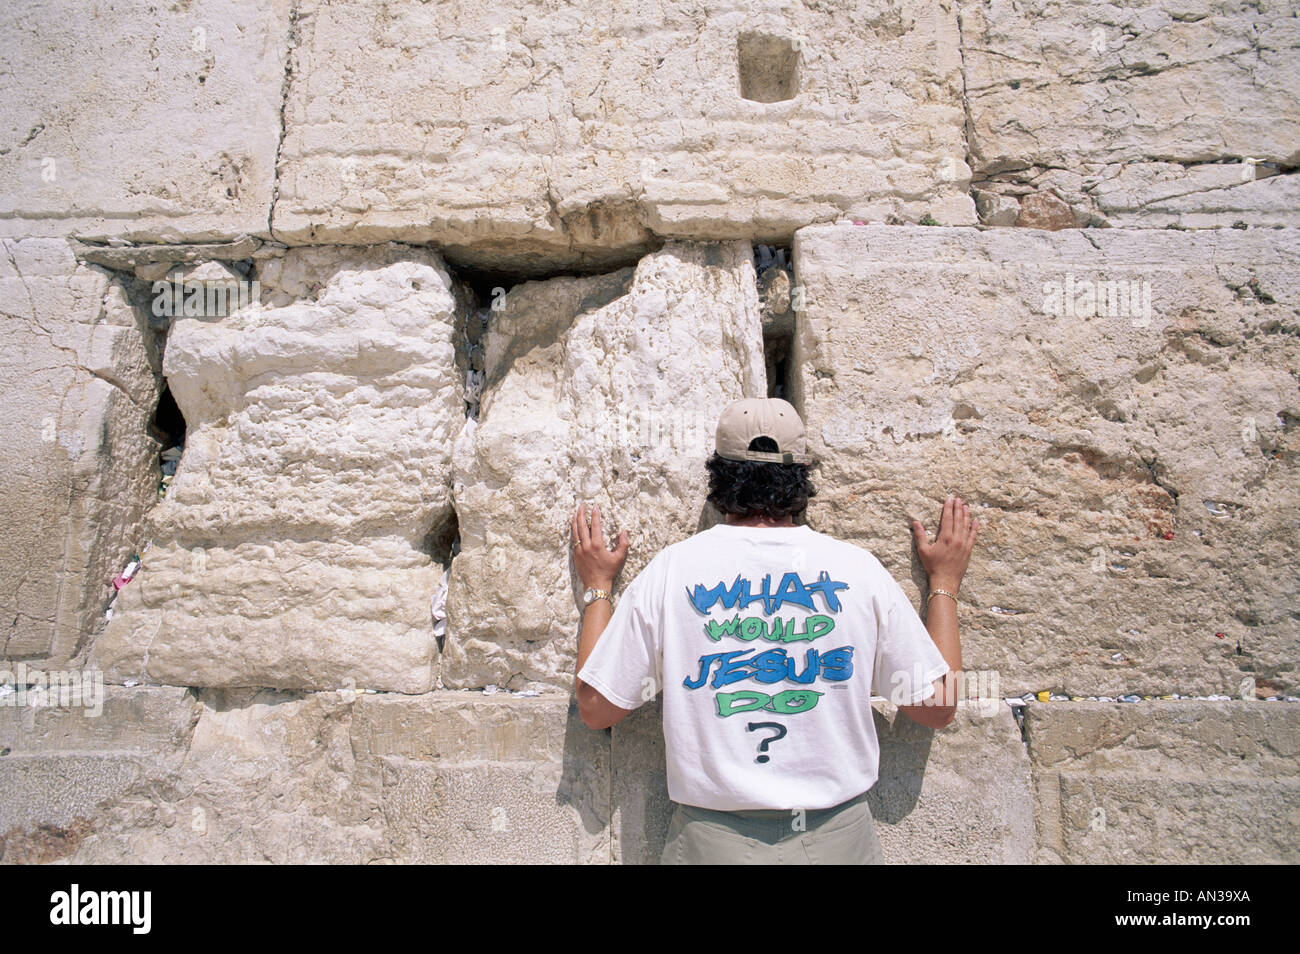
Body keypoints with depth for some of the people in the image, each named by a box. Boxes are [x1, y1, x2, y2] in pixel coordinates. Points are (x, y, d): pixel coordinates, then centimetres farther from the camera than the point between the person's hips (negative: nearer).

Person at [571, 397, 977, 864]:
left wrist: (598, 588, 11)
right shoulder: (859, 568, -7)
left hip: (711, 840, -1)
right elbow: (937, 706, 3)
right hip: (839, 836, 1)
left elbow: (596, 708, -1)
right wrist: (944, 582, 14)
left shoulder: (669, 569, -9)